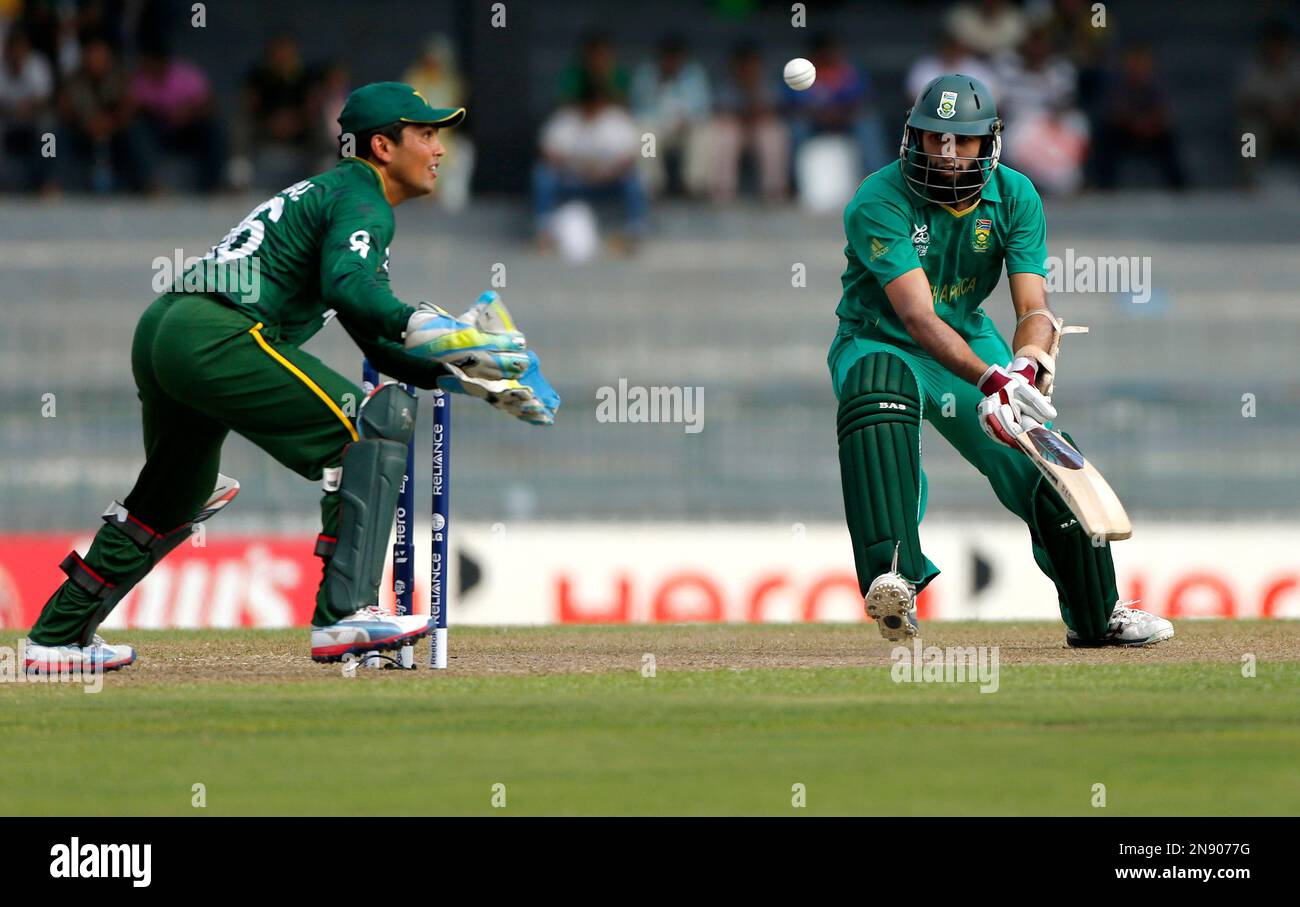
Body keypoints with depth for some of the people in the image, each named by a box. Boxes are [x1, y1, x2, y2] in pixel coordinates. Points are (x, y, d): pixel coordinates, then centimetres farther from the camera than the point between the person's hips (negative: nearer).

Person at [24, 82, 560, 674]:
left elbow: (382, 349, 28)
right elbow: (346, 285, -23)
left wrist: (468, 376, 18)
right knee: (374, 425, -12)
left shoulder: (326, 193, 30)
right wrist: (426, 330, -32)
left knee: (179, 495, 27)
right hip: (219, 336, -10)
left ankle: (57, 639, 35)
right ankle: (344, 616, -23)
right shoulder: (362, 201, 0)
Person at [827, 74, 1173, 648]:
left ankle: (1095, 613, 23)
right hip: (879, 343, -5)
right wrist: (990, 380, -47)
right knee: (879, 388, -39)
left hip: (970, 342, 5)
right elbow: (917, 316, -34)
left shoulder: (1015, 198, -9)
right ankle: (891, 577, -48)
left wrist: (1026, 365, -40)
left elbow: (1034, 305, -16)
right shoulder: (879, 203, -24)